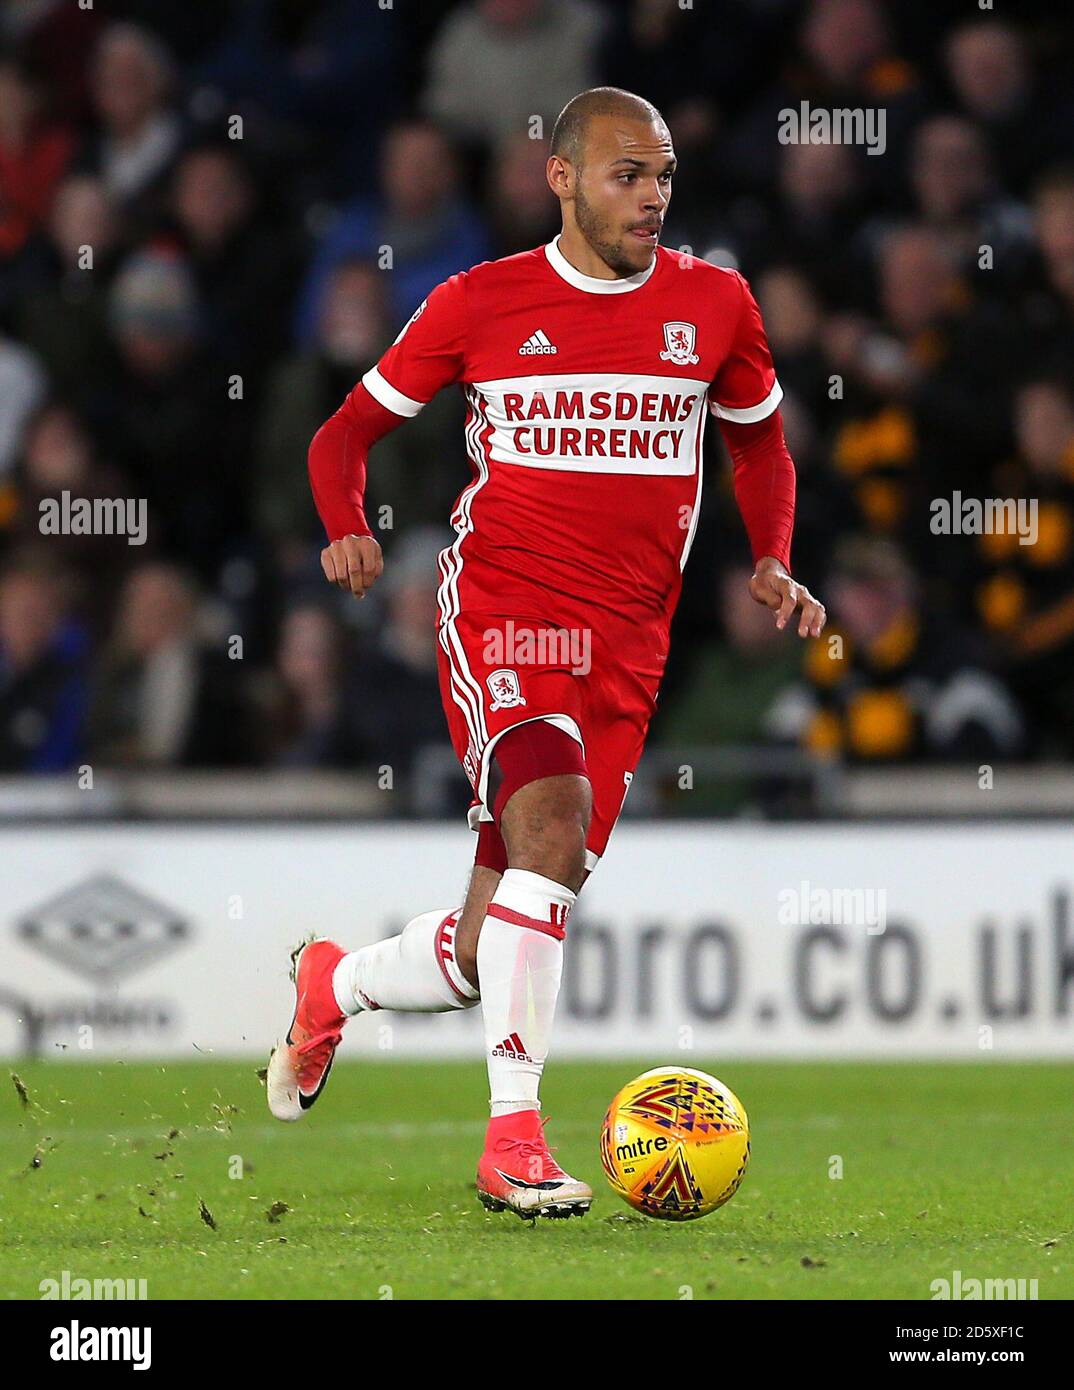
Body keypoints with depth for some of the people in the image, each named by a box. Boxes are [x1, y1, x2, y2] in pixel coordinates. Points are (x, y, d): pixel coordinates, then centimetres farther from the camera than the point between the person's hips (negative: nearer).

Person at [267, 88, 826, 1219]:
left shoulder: (712, 305, 8)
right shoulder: (479, 305, 1)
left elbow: (760, 445, 24)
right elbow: (348, 430, 11)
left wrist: (773, 563, 5)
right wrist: (348, 530, -10)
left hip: (626, 652, 3)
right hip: (500, 615, -3)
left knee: (482, 960, 3)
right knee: (551, 818, -32)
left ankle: (332, 986, 38)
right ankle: (513, 1139, -29)